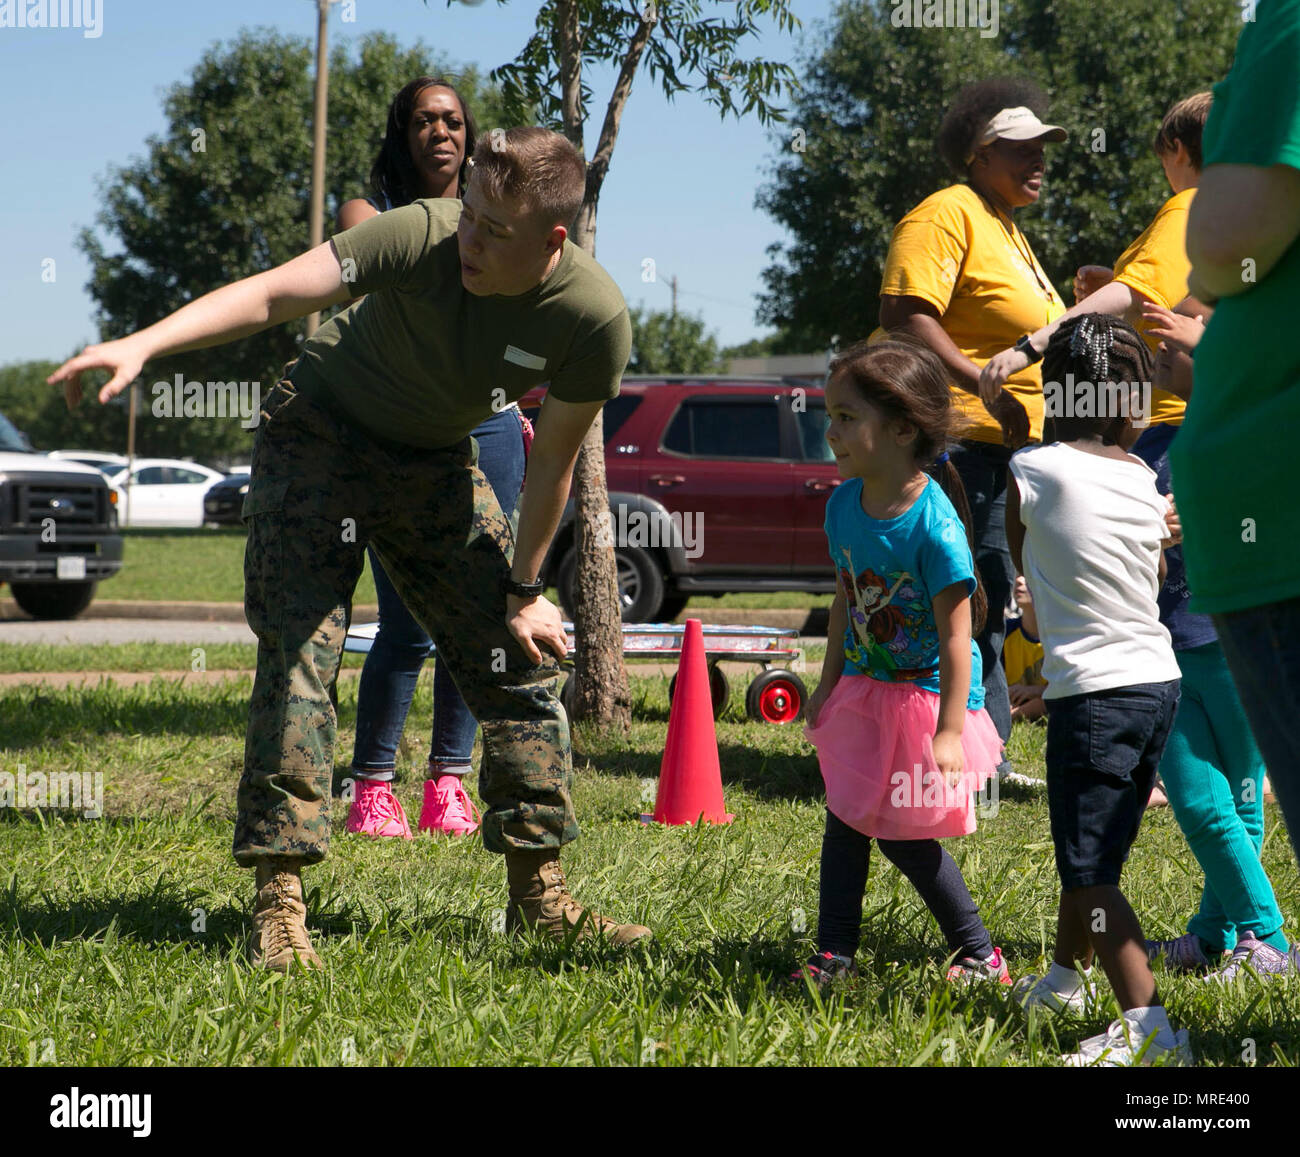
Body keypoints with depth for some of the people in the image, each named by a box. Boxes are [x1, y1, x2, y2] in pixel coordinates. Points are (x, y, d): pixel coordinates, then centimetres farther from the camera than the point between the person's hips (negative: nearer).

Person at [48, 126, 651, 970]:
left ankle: (540, 895, 15)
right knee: (299, 647, -17)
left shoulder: (596, 319, -22)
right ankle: (280, 902, -17)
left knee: (518, 659, 1)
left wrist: (522, 588, -2)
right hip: (322, 432, -3)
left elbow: (554, 462, -9)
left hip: (438, 460, 4)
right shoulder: (422, 235, -31)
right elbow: (271, 295, -38)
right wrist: (141, 345, -51)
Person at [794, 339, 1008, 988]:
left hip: (927, 693, -7)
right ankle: (834, 956, 13)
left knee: (903, 835, -2)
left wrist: (950, 732, -22)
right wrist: (829, 686, 15)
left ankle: (979, 955, 13)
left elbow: (955, 636, -22)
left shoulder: (934, 523, -24)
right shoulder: (844, 504, -2)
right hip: (866, 688, 7)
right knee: (844, 820, 5)